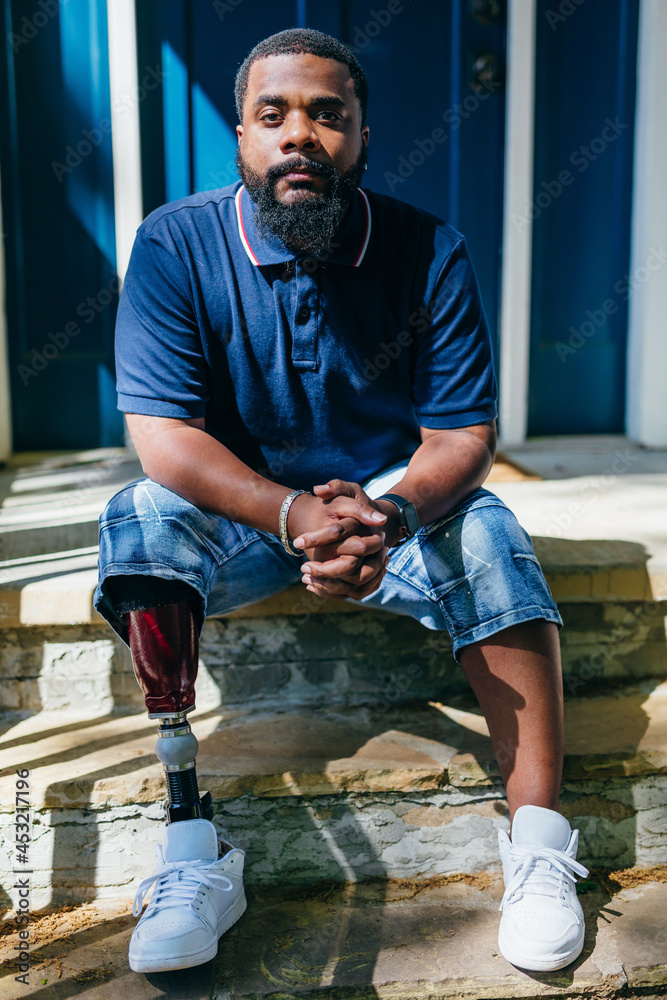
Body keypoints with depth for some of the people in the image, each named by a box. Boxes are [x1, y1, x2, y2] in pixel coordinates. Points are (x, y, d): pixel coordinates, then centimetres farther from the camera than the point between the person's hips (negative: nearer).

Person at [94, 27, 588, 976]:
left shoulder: (431, 253, -9)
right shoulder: (175, 244, -10)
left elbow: (463, 435, -11)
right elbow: (163, 434, -18)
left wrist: (390, 515, -34)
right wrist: (295, 515, -35)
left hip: (400, 500, 1)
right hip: (240, 507, 0)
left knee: (490, 536, -28)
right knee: (140, 521, -28)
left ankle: (538, 841, -21)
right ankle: (192, 843, -26)